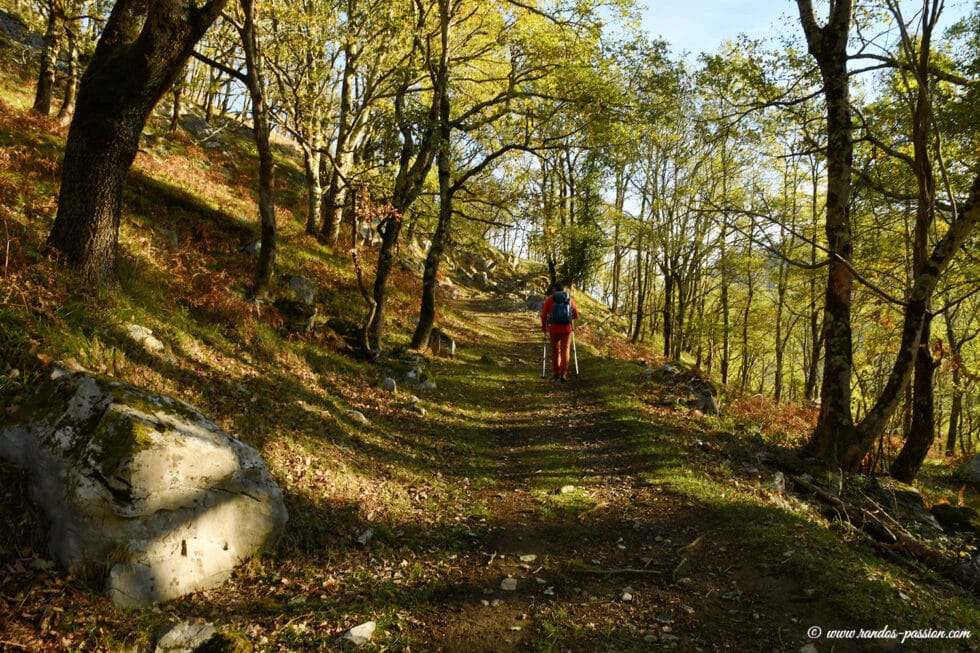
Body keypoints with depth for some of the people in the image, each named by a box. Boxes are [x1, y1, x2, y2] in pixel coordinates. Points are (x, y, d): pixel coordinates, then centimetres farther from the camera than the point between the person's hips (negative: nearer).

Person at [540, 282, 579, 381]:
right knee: (565, 351, 2)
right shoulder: (570, 299, 8)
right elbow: (576, 315, 13)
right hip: (567, 328, 1)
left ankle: (556, 373, 18)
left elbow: (543, 315, -3)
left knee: (555, 351, 14)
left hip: (554, 328, 0)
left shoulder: (550, 299, 1)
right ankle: (563, 374, -11)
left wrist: (544, 327, 13)